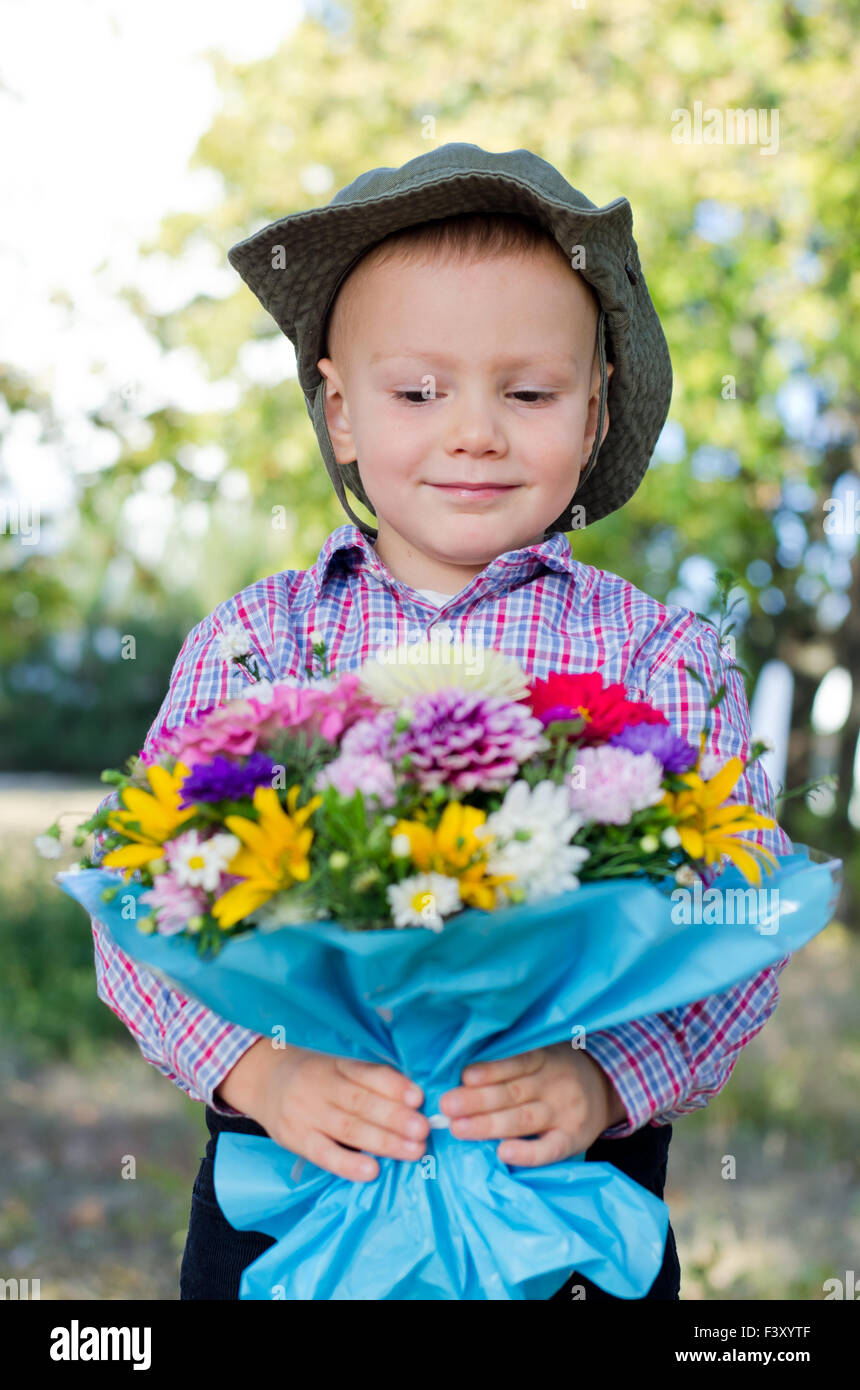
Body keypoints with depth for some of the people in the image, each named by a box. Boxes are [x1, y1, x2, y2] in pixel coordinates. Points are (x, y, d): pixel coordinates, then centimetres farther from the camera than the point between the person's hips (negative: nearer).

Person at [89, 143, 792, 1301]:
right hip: (287, 1188, 1)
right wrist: (259, 1068, -20)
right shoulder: (251, 640, 0)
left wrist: (607, 1078, -23)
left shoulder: (662, 657, -3)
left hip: (573, 1194, 0)